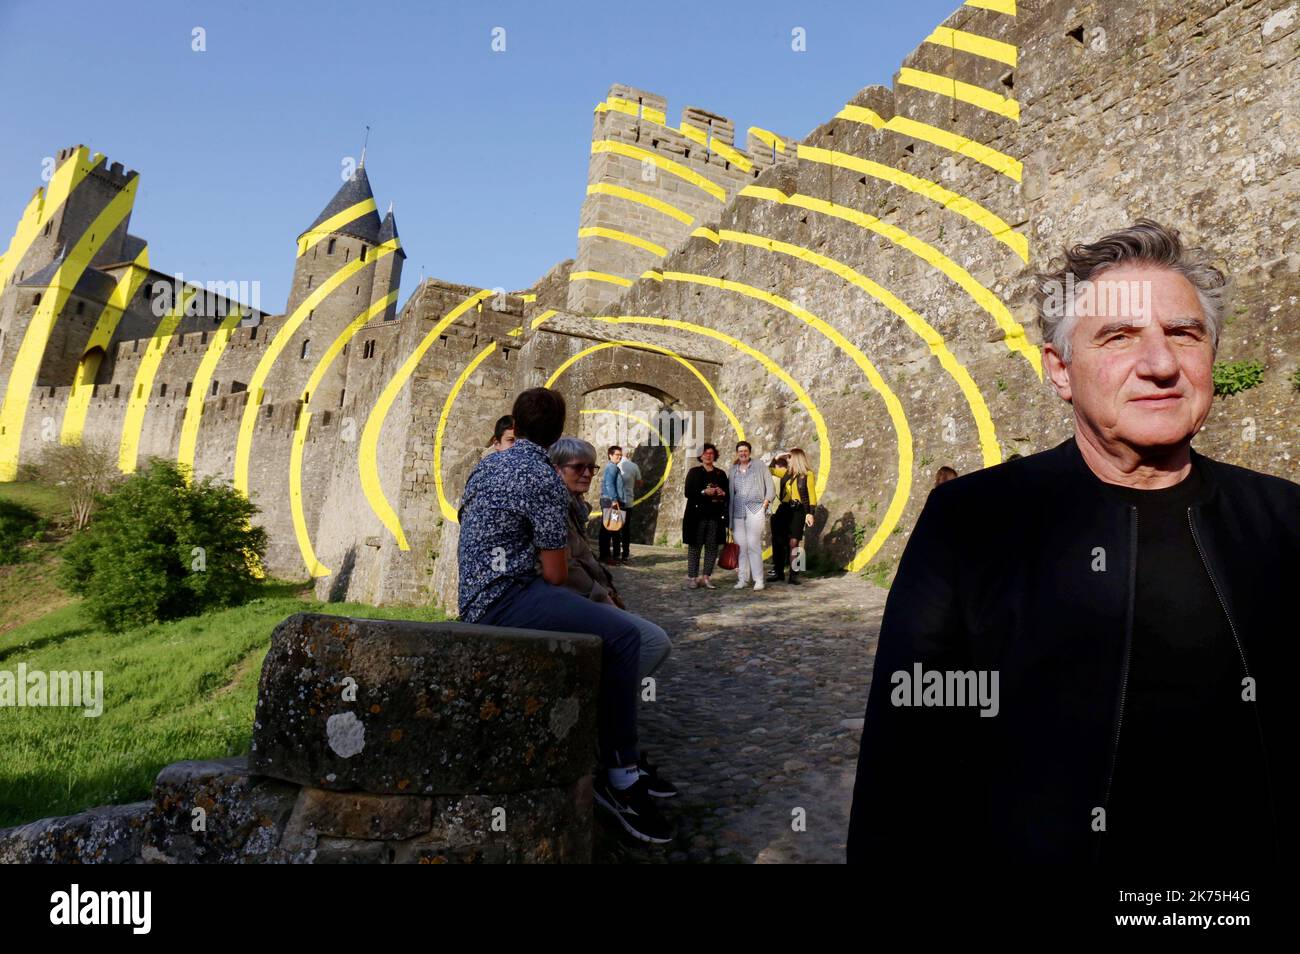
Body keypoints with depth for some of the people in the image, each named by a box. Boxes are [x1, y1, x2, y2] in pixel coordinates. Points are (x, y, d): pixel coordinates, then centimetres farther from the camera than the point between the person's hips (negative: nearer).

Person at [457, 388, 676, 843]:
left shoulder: (487, 463, 14)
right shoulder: (545, 480, -13)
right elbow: (556, 574, -10)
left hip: (477, 596, 10)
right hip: (504, 600, -10)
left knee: (610, 621, 12)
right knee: (622, 636, -20)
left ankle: (615, 765, 12)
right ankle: (618, 777, -7)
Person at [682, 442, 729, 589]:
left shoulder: (720, 474, 14)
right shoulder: (694, 472, 5)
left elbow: (728, 493, 16)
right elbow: (688, 492, -4)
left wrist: (722, 493, -7)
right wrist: (704, 492, -17)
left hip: (715, 516, 3)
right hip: (697, 515, -3)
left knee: (712, 547, 1)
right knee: (695, 546, -2)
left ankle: (706, 577, 9)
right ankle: (692, 577, 3)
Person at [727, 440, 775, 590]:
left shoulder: (759, 467, 8)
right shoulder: (733, 470, 15)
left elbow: (770, 488, 8)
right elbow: (729, 492, 15)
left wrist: (765, 503, -4)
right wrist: (728, 515, 9)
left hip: (755, 510, -3)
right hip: (737, 512, 3)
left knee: (753, 544, -10)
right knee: (740, 545, 1)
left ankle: (758, 579, -6)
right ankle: (742, 579, 7)